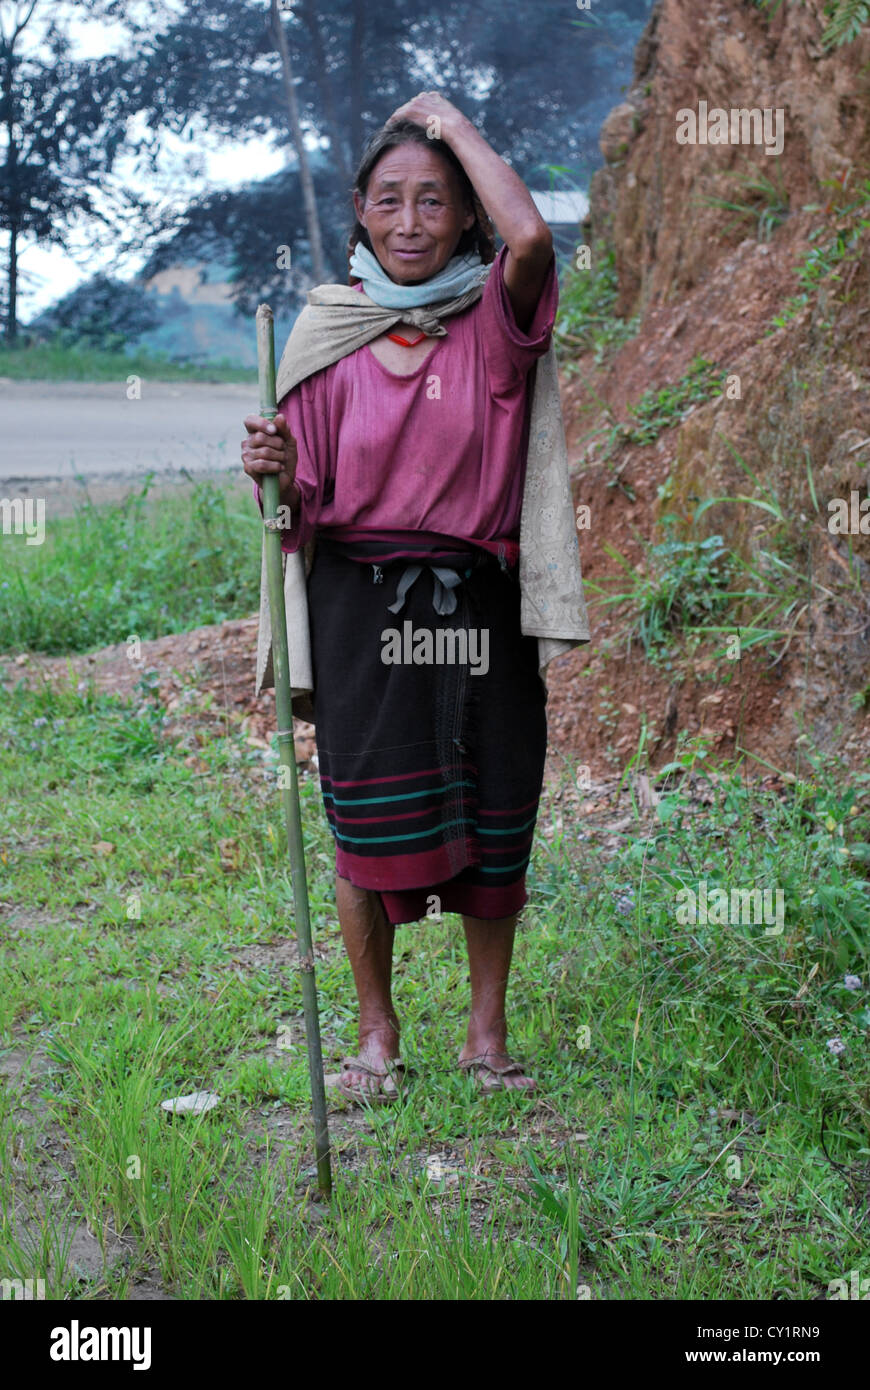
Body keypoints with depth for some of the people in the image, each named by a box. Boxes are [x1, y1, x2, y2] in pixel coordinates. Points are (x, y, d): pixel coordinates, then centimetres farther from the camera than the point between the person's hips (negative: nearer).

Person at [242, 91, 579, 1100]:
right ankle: (376, 1032, 21)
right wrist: (276, 474, -18)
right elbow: (308, 506, 5)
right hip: (362, 609, 1)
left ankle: (488, 1032, 23)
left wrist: (449, 119, -12)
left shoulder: (493, 326, -1)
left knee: (492, 826, 6)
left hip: (479, 609, 0)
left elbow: (531, 237, -25)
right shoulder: (333, 338, 3)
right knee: (367, 825, 2)